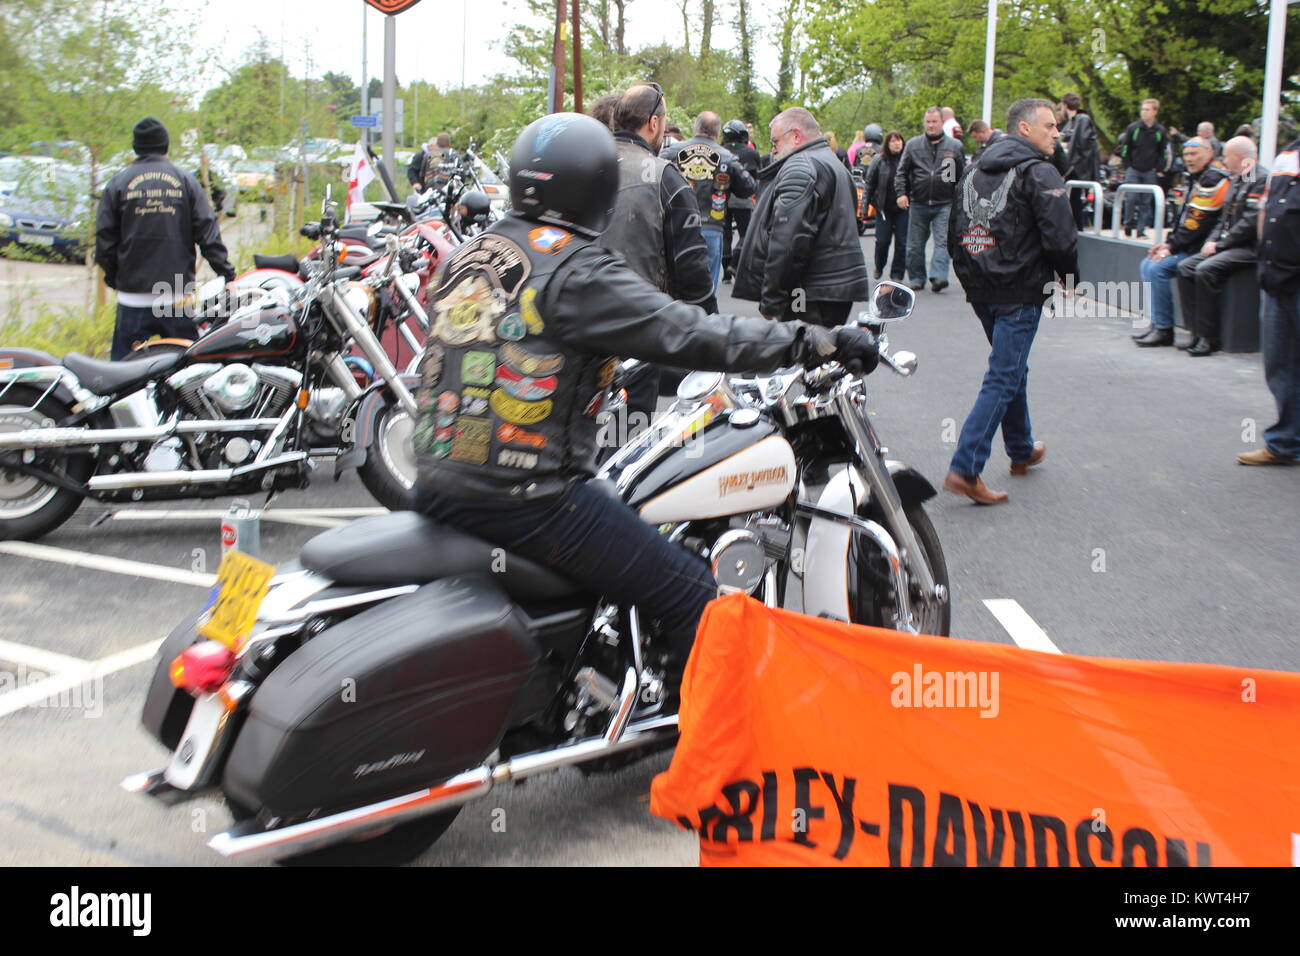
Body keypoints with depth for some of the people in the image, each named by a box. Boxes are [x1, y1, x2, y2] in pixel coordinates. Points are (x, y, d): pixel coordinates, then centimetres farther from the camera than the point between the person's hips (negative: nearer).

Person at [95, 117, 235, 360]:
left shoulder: (118, 184, 4)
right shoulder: (186, 181, 5)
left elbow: (105, 240, 3)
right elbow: (208, 233, -1)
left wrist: (113, 277, 16)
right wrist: (227, 276, 1)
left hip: (133, 297, -1)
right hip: (178, 298, 1)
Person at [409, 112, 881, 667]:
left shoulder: (467, 255, 11)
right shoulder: (579, 275, -14)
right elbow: (689, 335, -19)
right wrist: (819, 342, -14)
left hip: (433, 489, 9)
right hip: (523, 498, -9)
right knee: (691, 598, -2)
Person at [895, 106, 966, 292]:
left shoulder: (954, 146, 6)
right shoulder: (913, 144, 6)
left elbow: (962, 176, 10)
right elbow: (901, 172, 8)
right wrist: (901, 193, -5)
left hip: (944, 205, -2)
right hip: (918, 204, 2)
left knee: (942, 241, -13)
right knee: (915, 245, 6)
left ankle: (938, 276, -21)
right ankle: (917, 278, 17)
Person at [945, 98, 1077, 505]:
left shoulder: (974, 170, 12)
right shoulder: (1038, 173, -13)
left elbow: (955, 231, 16)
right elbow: (1060, 235, -19)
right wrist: (1067, 274, -1)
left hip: (980, 290, 8)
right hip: (1020, 292, -8)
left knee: (1011, 369, 23)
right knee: (1003, 379, -7)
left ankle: (1022, 451, 37)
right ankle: (964, 469, -13)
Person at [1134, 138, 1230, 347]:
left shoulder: (1212, 179, -16)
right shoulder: (1197, 178, 17)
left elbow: (1198, 222, -20)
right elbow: (1184, 218, 18)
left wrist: (1172, 247, -15)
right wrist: (1169, 244, 5)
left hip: (1202, 248, -11)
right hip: (1191, 246, 11)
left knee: (1157, 269, -20)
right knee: (1148, 265, 9)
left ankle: (1164, 330, -14)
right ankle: (1157, 323, 8)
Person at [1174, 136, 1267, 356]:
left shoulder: (1262, 179, -13)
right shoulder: (1237, 180, 18)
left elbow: (1251, 222, -21)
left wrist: (1220, 244, -16)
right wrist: (1213, 241, 4)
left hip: (1250, 247, -10)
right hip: (1230, 245, 10)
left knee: (1205, 270, -27)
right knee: (1185, 267, -5)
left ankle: (1209, 338, -20)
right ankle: (1197, 332, -6)